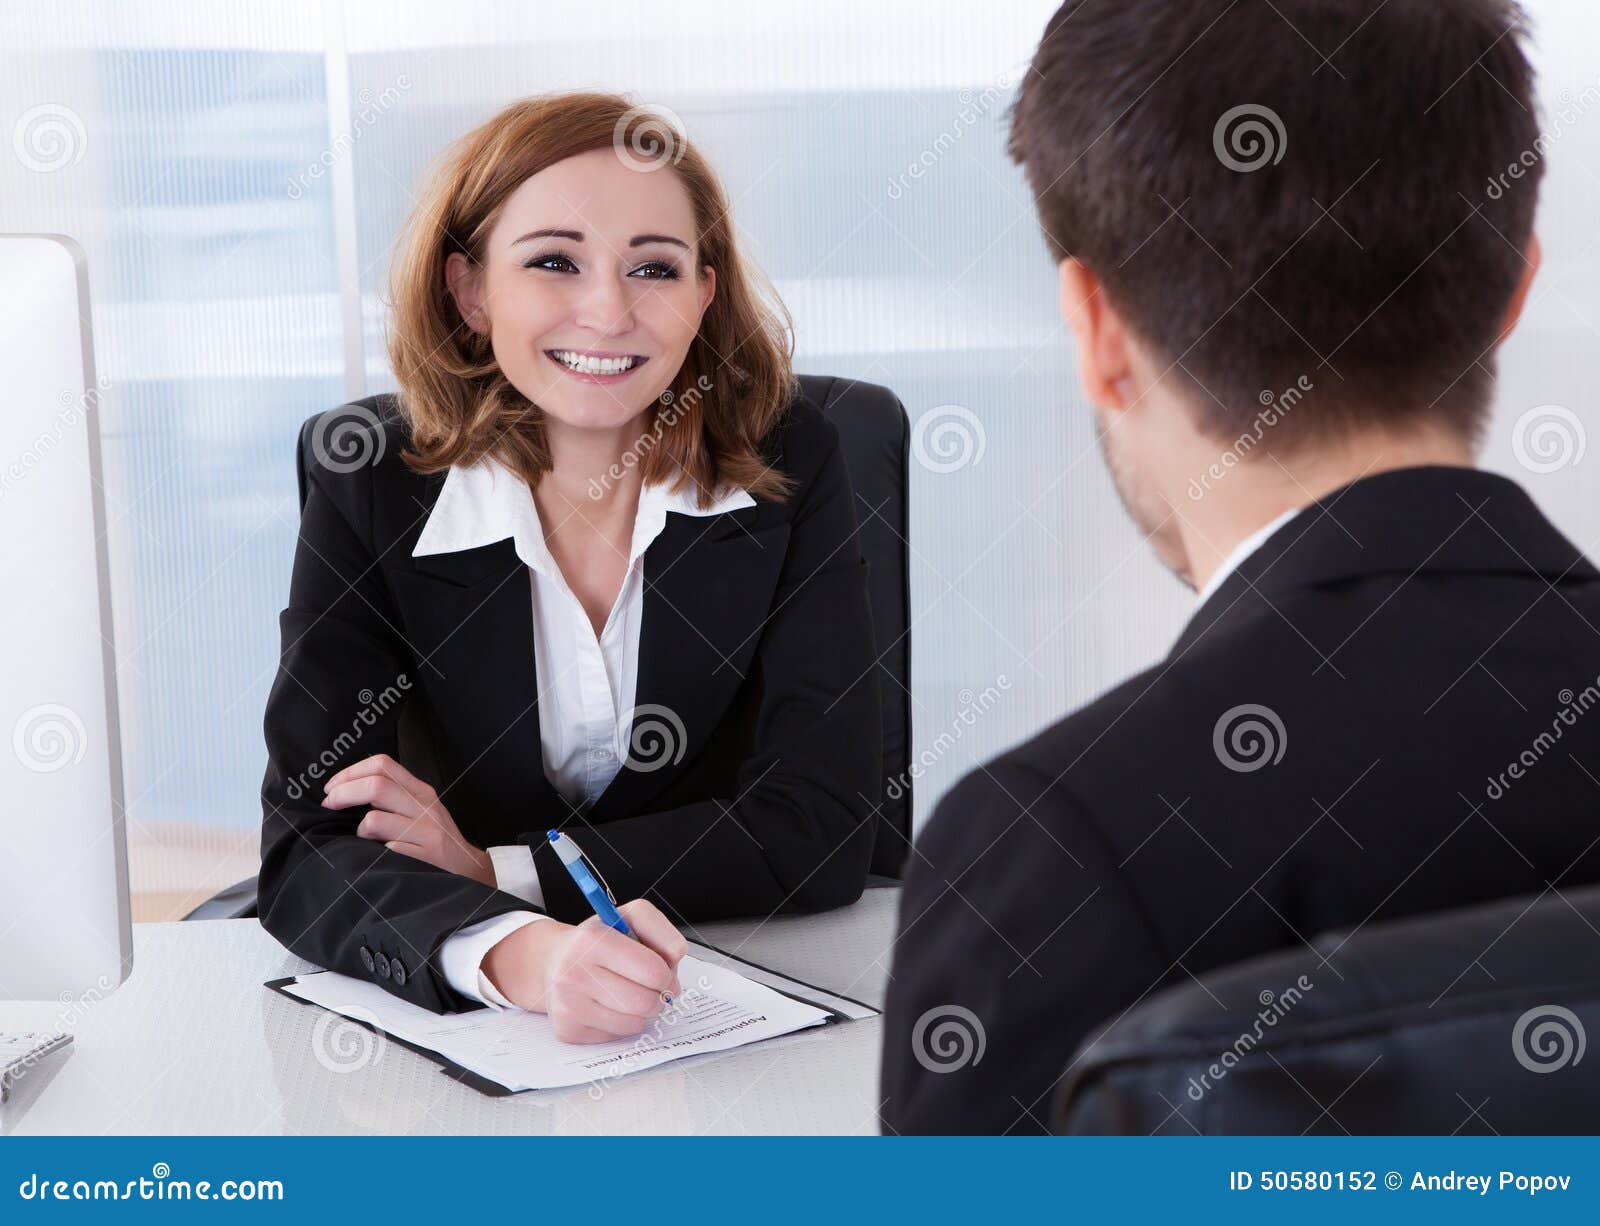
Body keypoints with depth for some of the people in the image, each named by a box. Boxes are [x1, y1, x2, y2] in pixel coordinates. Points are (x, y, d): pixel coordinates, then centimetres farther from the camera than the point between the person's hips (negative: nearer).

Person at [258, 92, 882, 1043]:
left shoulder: (788, 464, -7)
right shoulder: (370, 484, -7)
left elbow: (821, 832, -11)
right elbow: (308, 846, -16)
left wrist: (493, 869, -17)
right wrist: (517, 952, -37)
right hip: (460, 1025, 0)